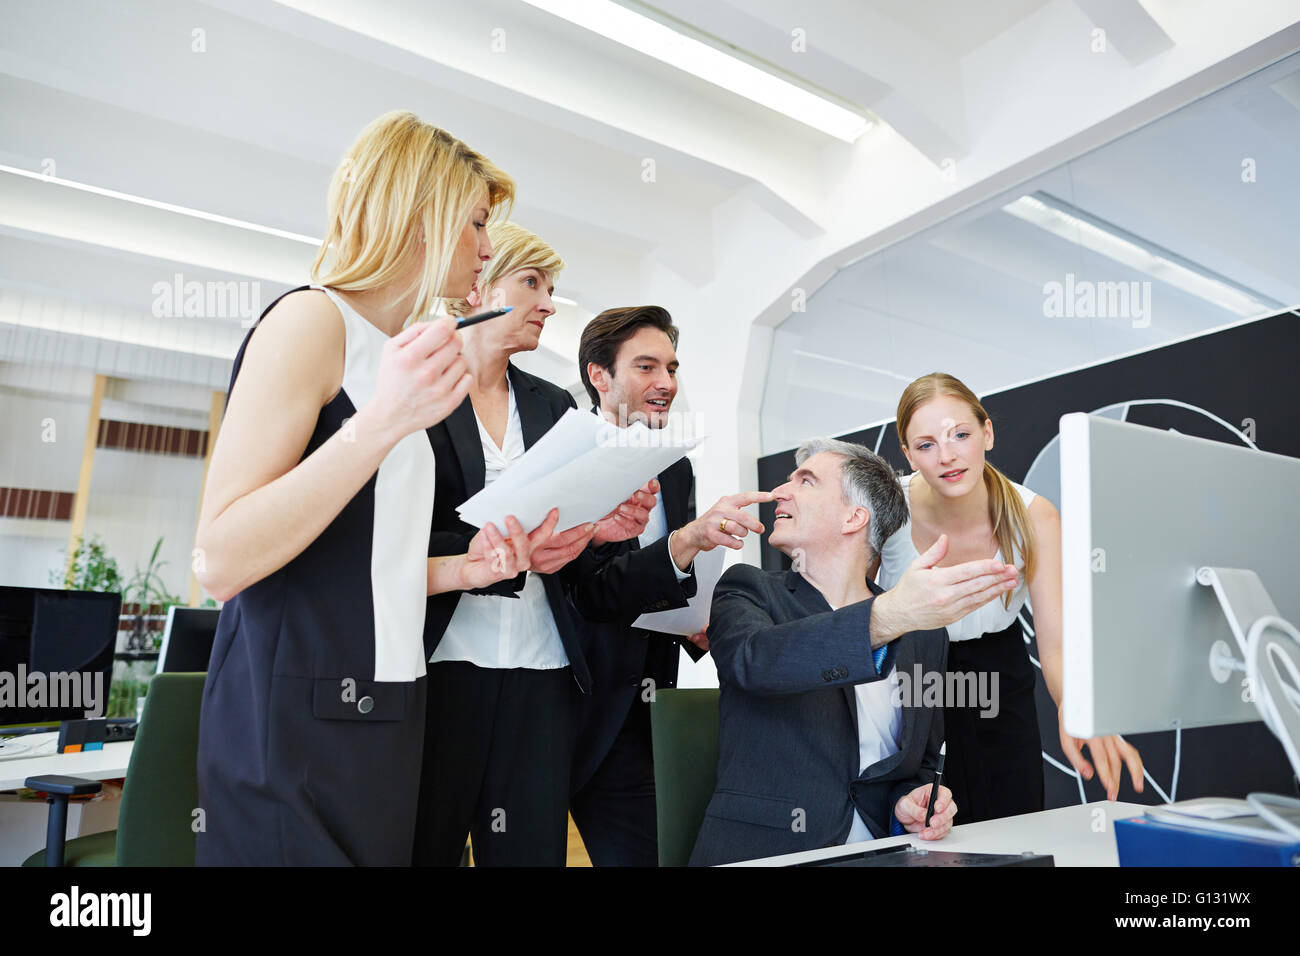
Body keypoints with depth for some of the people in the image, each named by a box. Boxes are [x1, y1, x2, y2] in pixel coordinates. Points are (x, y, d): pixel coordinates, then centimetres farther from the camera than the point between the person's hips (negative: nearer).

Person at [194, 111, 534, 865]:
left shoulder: (395, 350, 14)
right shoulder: (312, 321, -10)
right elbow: (223, 561, -19)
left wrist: (464, 568, 4)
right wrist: (383, 423, -25)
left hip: (381, 712, 8)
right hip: (295, 721, -8)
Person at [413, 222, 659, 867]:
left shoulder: (555, 405, 16)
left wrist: (599, 529, -5)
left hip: (539, 673, 5)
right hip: (439, 663, -4)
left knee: (532, 848, 6)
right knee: (424, 847, 2)